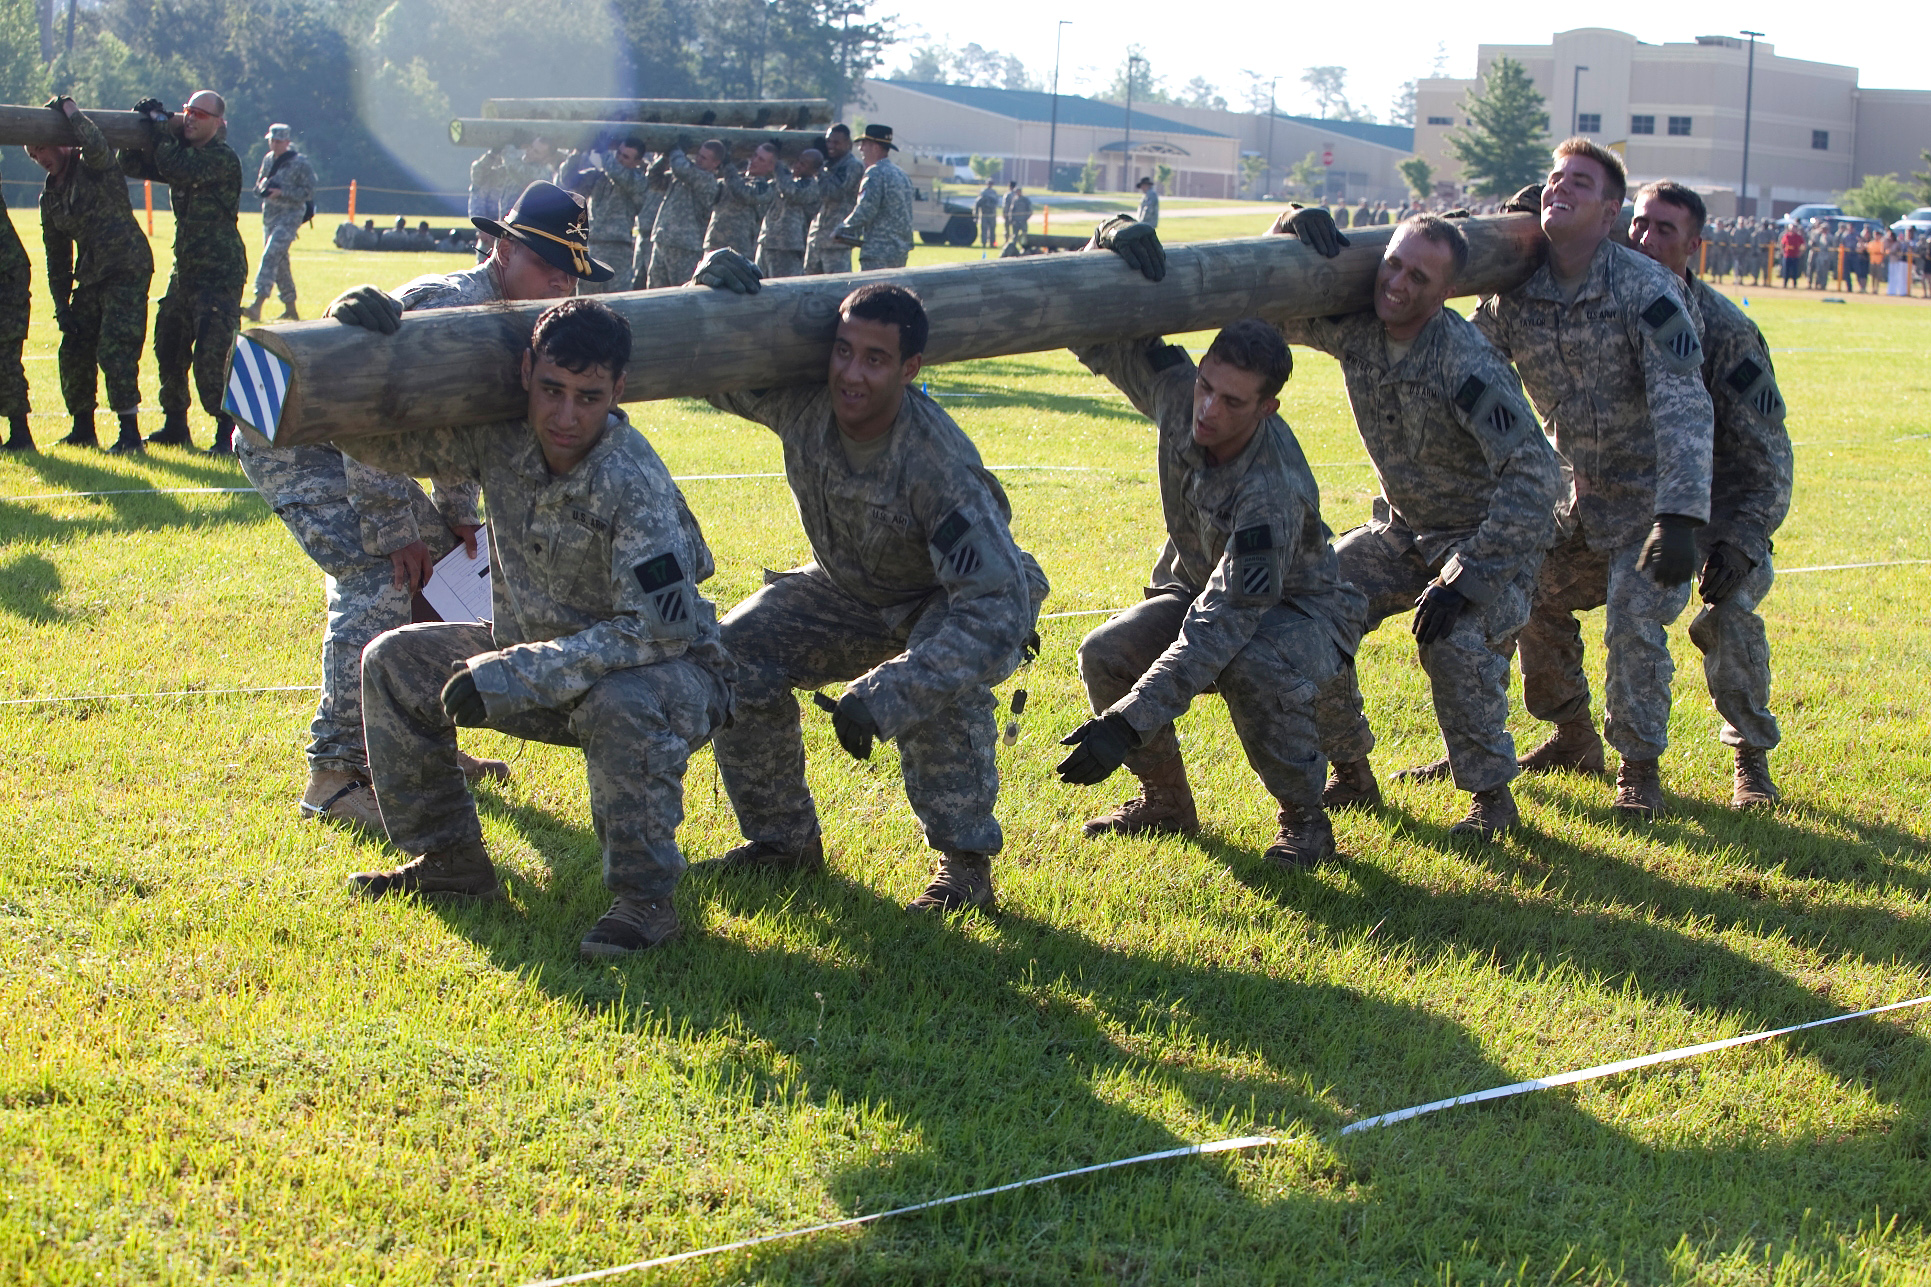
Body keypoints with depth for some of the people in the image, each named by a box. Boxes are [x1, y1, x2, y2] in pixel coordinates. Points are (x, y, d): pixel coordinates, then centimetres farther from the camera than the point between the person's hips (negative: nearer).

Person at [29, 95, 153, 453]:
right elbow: (57, 259, 17)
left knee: (115, 350, -15)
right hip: (90, 277, 8)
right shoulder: (50, 196, 14)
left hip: (128, 271, -8)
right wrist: (61, 307, 11)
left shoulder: (94, 167, -6)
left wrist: (69, 110, -19)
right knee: (74, 349, 8)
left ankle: (130, 432, -13)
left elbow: (97, 145, -34)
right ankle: (83, 430, 22)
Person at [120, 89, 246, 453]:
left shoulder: (223, 159, -13)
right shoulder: (183, 152, 13)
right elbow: (131, 166, 16)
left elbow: (178, 169, -28)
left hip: (220, 273, -9)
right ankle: (174, 426, 27)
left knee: (211, 354, -16)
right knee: (169, 346, 14)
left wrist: (159, 126, -16)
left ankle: (230, 432, -13)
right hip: (186, 270, 9)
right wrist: (142, 125, 0)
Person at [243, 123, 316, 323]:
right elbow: (258, 187, 22)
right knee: (280, 262, 11)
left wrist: (281, 192, -20)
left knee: (271, 256, -20)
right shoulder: (268, 159, 13)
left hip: (290, 216, -8)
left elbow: (307, 192, -11)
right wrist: (263, 185, -3)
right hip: (269, 216, 8)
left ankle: (257, 306, -28)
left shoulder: (300, 163, -7)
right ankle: (290, 309, 20)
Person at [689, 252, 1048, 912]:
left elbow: (996, 605, -46)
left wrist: (884, 697, -53)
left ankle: (965, 860, -16)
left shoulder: (939, 463, -41)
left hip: (956, 594, -5)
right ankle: (784, 838, 6)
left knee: (938, 686, -36)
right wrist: (713, 276, -35)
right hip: (850, 589, 6)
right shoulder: (801, 401, -26)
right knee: (738, 652, -12)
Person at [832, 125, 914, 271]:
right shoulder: (901, 174, 17)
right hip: (901, 252, 9)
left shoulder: (875, 173, -11)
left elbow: (864, 212, -20)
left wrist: (840, 231, -7)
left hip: (877, 254, -9)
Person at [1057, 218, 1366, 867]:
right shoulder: (1176, 391, -21)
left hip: (1299, 609, -6)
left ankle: (1305, 822, -13)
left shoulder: (1275, 490, -39)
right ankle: (1166, 802, 5)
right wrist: (1114, 239, -37)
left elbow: (1220, 627, -43)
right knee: (1105, 654, -19)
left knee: (1257, 671, -39)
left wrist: (1126, 725, -48)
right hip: (1199, 586, 6)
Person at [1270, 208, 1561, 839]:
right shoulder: (1355, 327, -12)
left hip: (1491, 536, -6)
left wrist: (1467, 578, -39)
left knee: (1455, 641, -31)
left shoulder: (1467, 360, -31)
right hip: (1404, 530, 6)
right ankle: (1352, 776, 6)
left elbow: (1535, 473, -36)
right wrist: (1293, 226, -23)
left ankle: (1492, 796, -9)